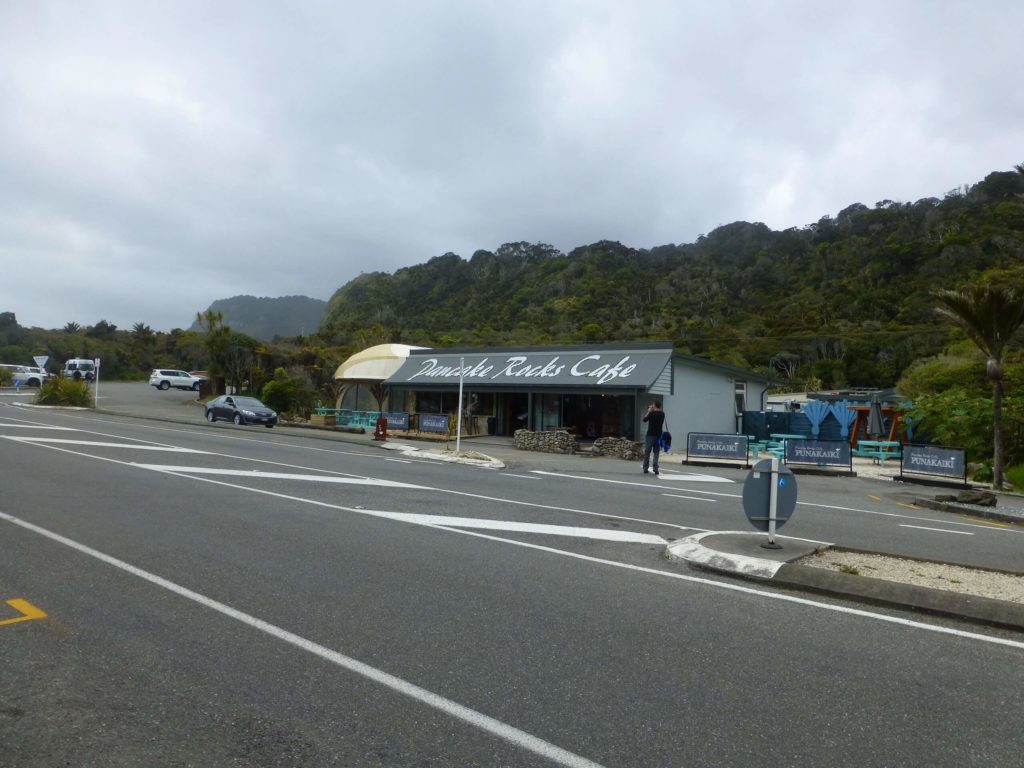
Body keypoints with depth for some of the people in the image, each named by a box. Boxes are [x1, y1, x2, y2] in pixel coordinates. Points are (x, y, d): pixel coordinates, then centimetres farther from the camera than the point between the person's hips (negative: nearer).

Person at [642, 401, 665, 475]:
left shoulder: (651, 413, -14)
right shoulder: (662, 414, 5)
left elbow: (644, 419, -3)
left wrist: (648, 411, 6)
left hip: (650, 435, -4)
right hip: (658, 435, 4)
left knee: (647, 452, 5)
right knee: (656, 452, 7)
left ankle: (645, 468, 9)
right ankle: (655, 468, -6)